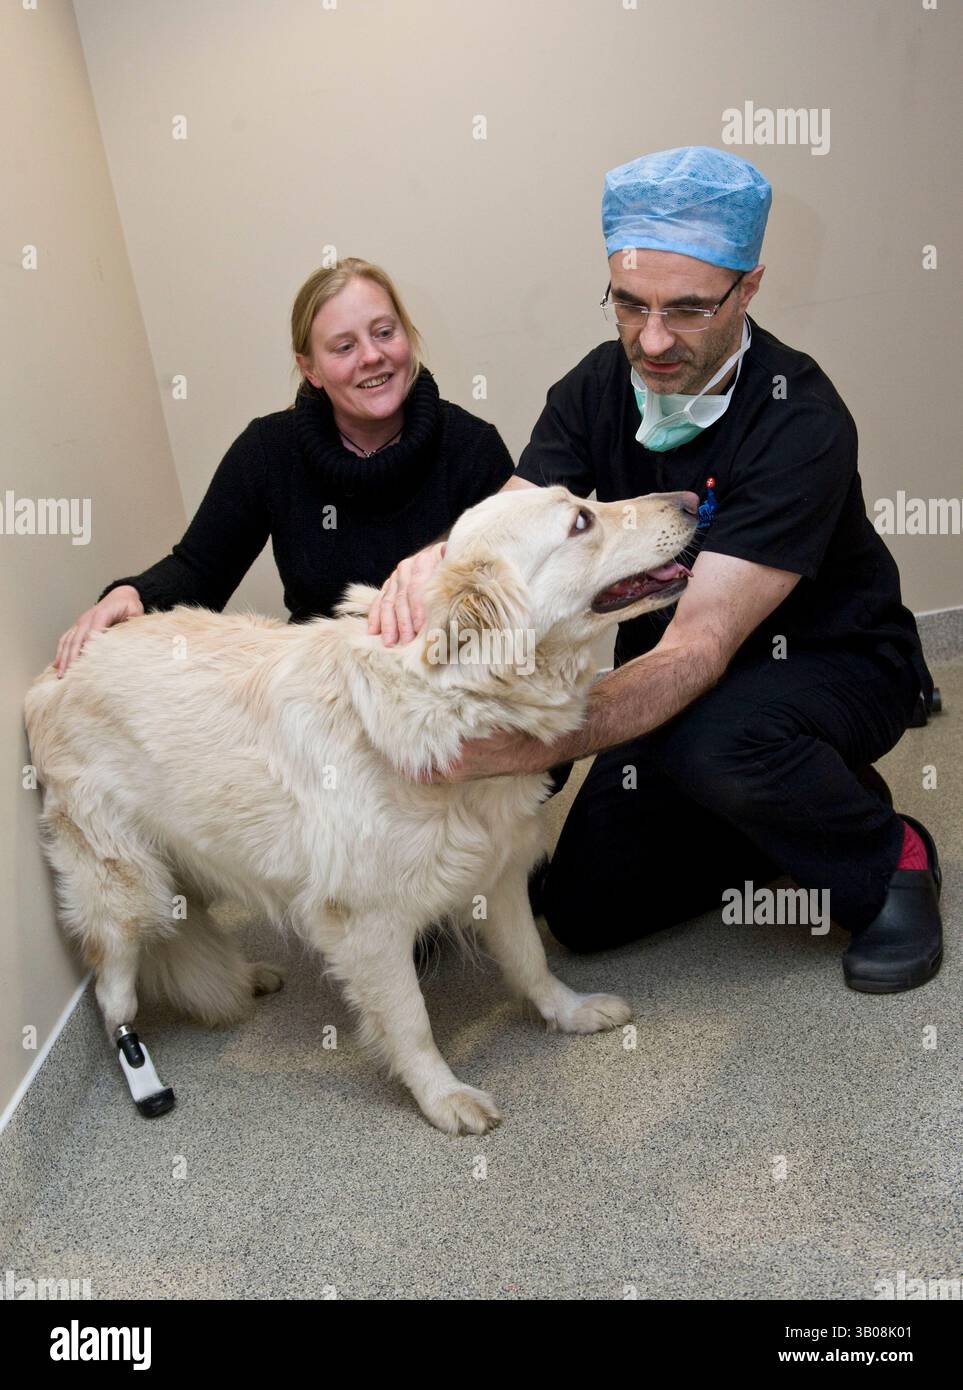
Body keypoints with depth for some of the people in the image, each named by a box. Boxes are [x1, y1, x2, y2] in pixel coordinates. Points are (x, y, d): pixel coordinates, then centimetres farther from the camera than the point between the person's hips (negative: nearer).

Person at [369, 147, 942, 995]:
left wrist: (534, 745, -51)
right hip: (680, 680, 6)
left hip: (834, 664, -5)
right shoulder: (597, 387, -10)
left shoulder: (800, 421, -29)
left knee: (714, 738, -40)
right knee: (587, 911, 1)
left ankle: (883, 855, -7)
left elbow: (700, 646, -38)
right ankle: (806, 802, 18)